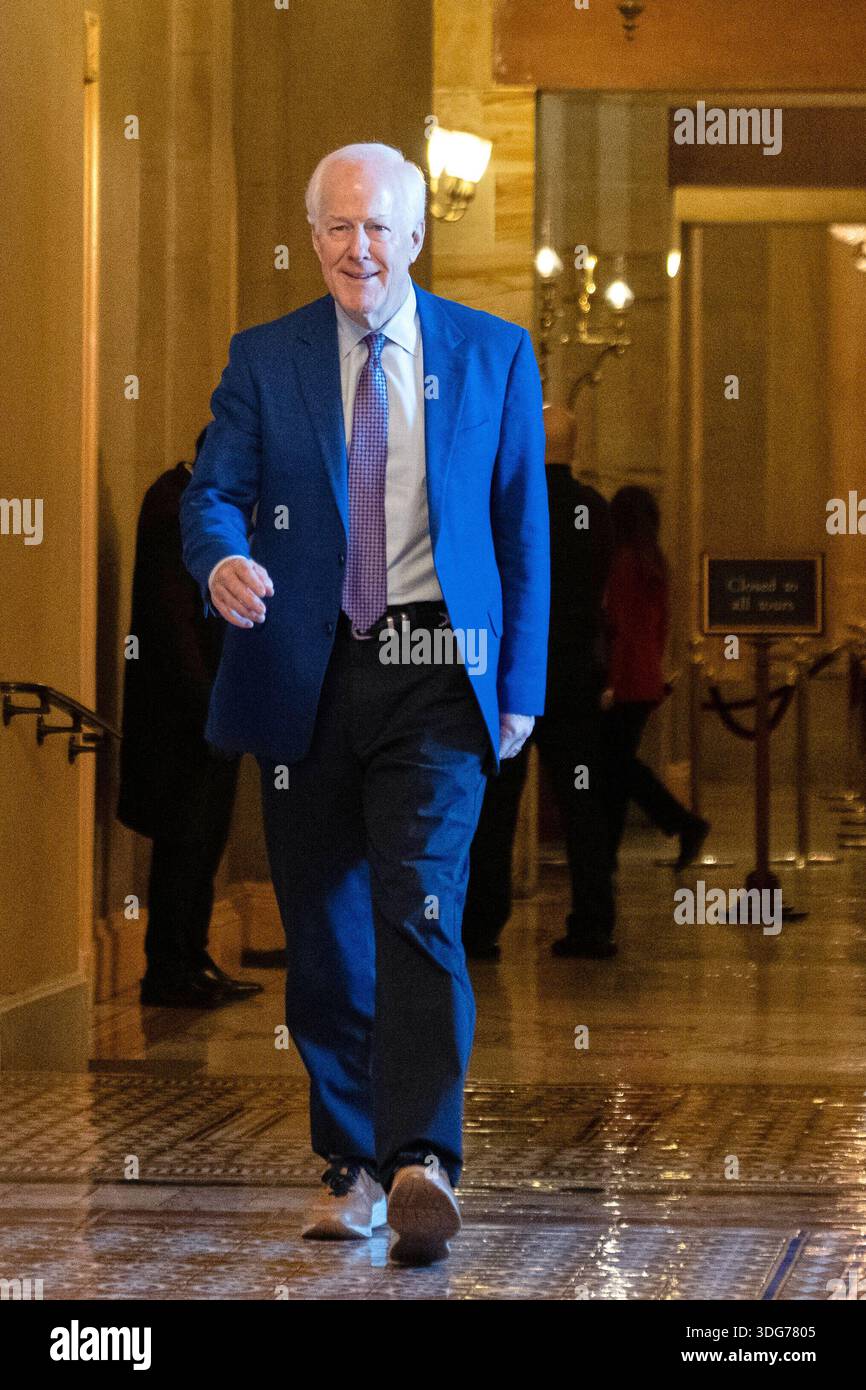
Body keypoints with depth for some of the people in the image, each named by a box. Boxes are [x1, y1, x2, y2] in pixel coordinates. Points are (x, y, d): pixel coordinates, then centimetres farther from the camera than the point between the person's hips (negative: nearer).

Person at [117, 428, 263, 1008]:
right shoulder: (174, 504, -14)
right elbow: (171, 612, -20)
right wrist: (204, 700, -21)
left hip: (211, 700, 10)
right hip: (185, 700, -10)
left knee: (206, 836, 12)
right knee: (185, 837, -6)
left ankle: (191, 960, 18)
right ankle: (168, 972, -2)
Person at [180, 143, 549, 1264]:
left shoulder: (493, 356, 7)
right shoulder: (264, 360, 8)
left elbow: (523, 525, 9)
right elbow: (212, 490, 2)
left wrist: (521, 686, 5)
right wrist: (222, 561, -22)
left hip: (435, 674, -2)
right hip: (306, 673, 2)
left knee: (421, 910, -17)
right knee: (323, 934, 7)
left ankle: (420, 1162, -25)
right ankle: (353, 1168, 17)